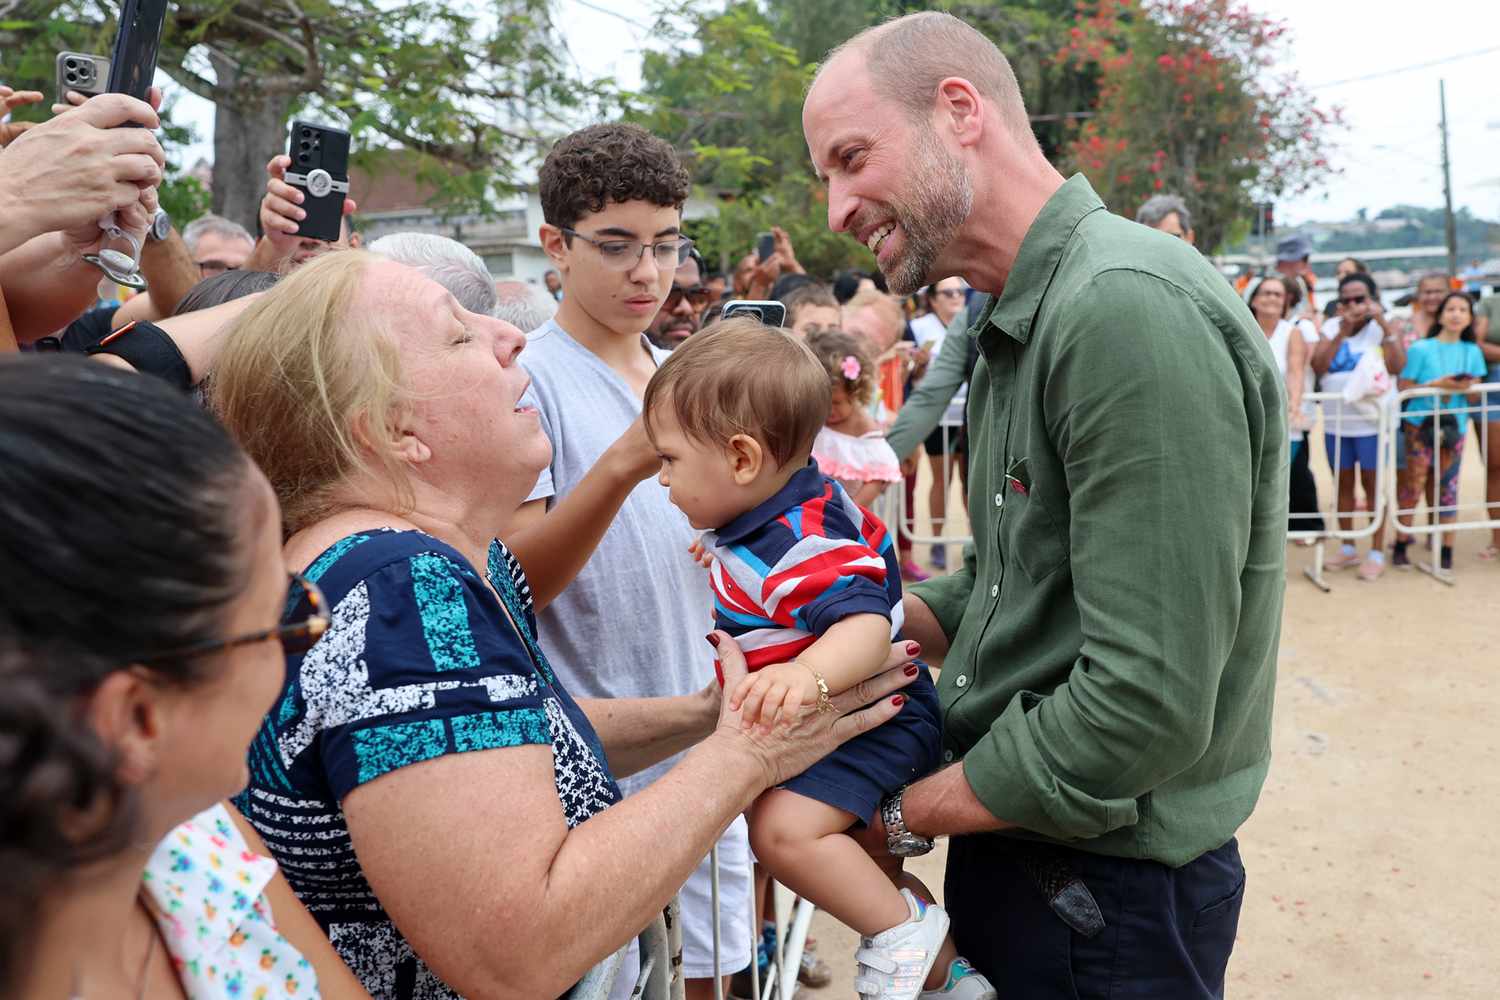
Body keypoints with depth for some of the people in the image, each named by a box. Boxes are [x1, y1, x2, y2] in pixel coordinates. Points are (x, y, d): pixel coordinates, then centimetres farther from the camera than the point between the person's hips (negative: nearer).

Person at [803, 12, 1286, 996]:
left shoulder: (1132, 309, -24)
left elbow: (1147, 706, -28)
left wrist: (908, 814, -15)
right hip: (1011, 853, 8)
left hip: (1112, 891, -8)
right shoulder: (1015, 329, 8)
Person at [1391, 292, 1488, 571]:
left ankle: (1447, 550, 11)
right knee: (1414, 485, -6)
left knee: (1448, 488, 5)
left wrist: (1467, 387, -12)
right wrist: (1437, 384, -17)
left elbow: (1475, 397, 10)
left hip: (1454, 426, 4)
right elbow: (1403, 387, -8)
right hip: (1420, 424, -3)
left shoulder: (1472, 352, 8)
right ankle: (1400, 544, 6)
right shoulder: (1421, 349, -4)